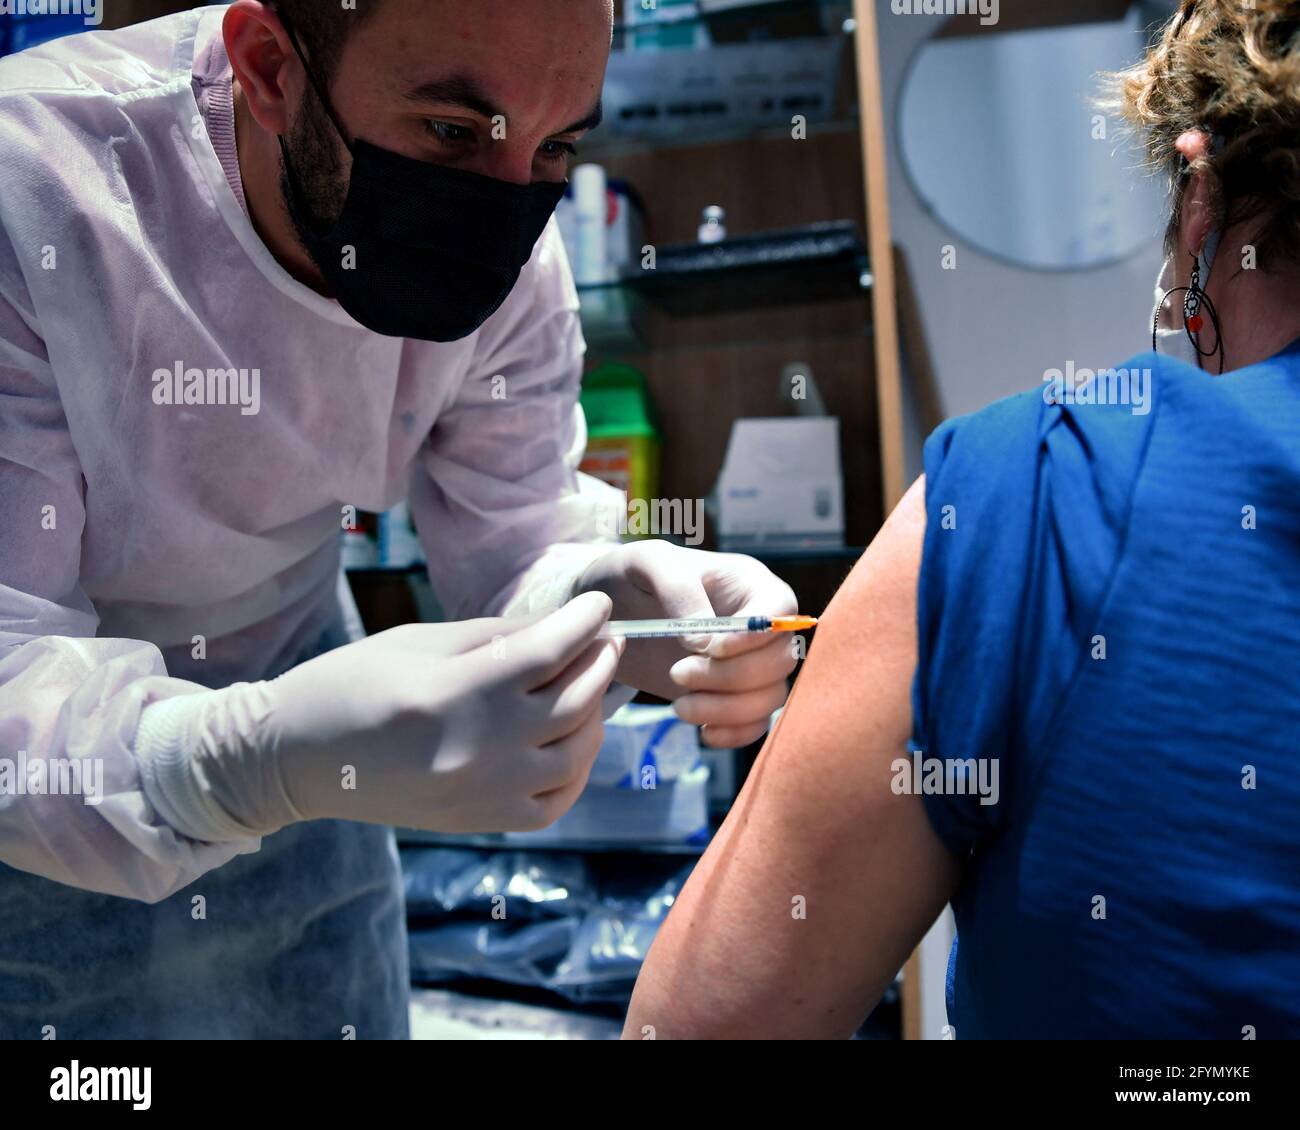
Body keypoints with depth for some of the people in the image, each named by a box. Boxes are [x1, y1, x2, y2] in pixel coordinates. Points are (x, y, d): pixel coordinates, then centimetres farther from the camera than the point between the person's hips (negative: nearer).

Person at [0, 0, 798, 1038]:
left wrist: (602, 597, -35)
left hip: (292, 669, 4)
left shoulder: (508, 256, -16)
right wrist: (254, 758, -54)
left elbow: (513, 546, -11)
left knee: (343, 1012, 16)